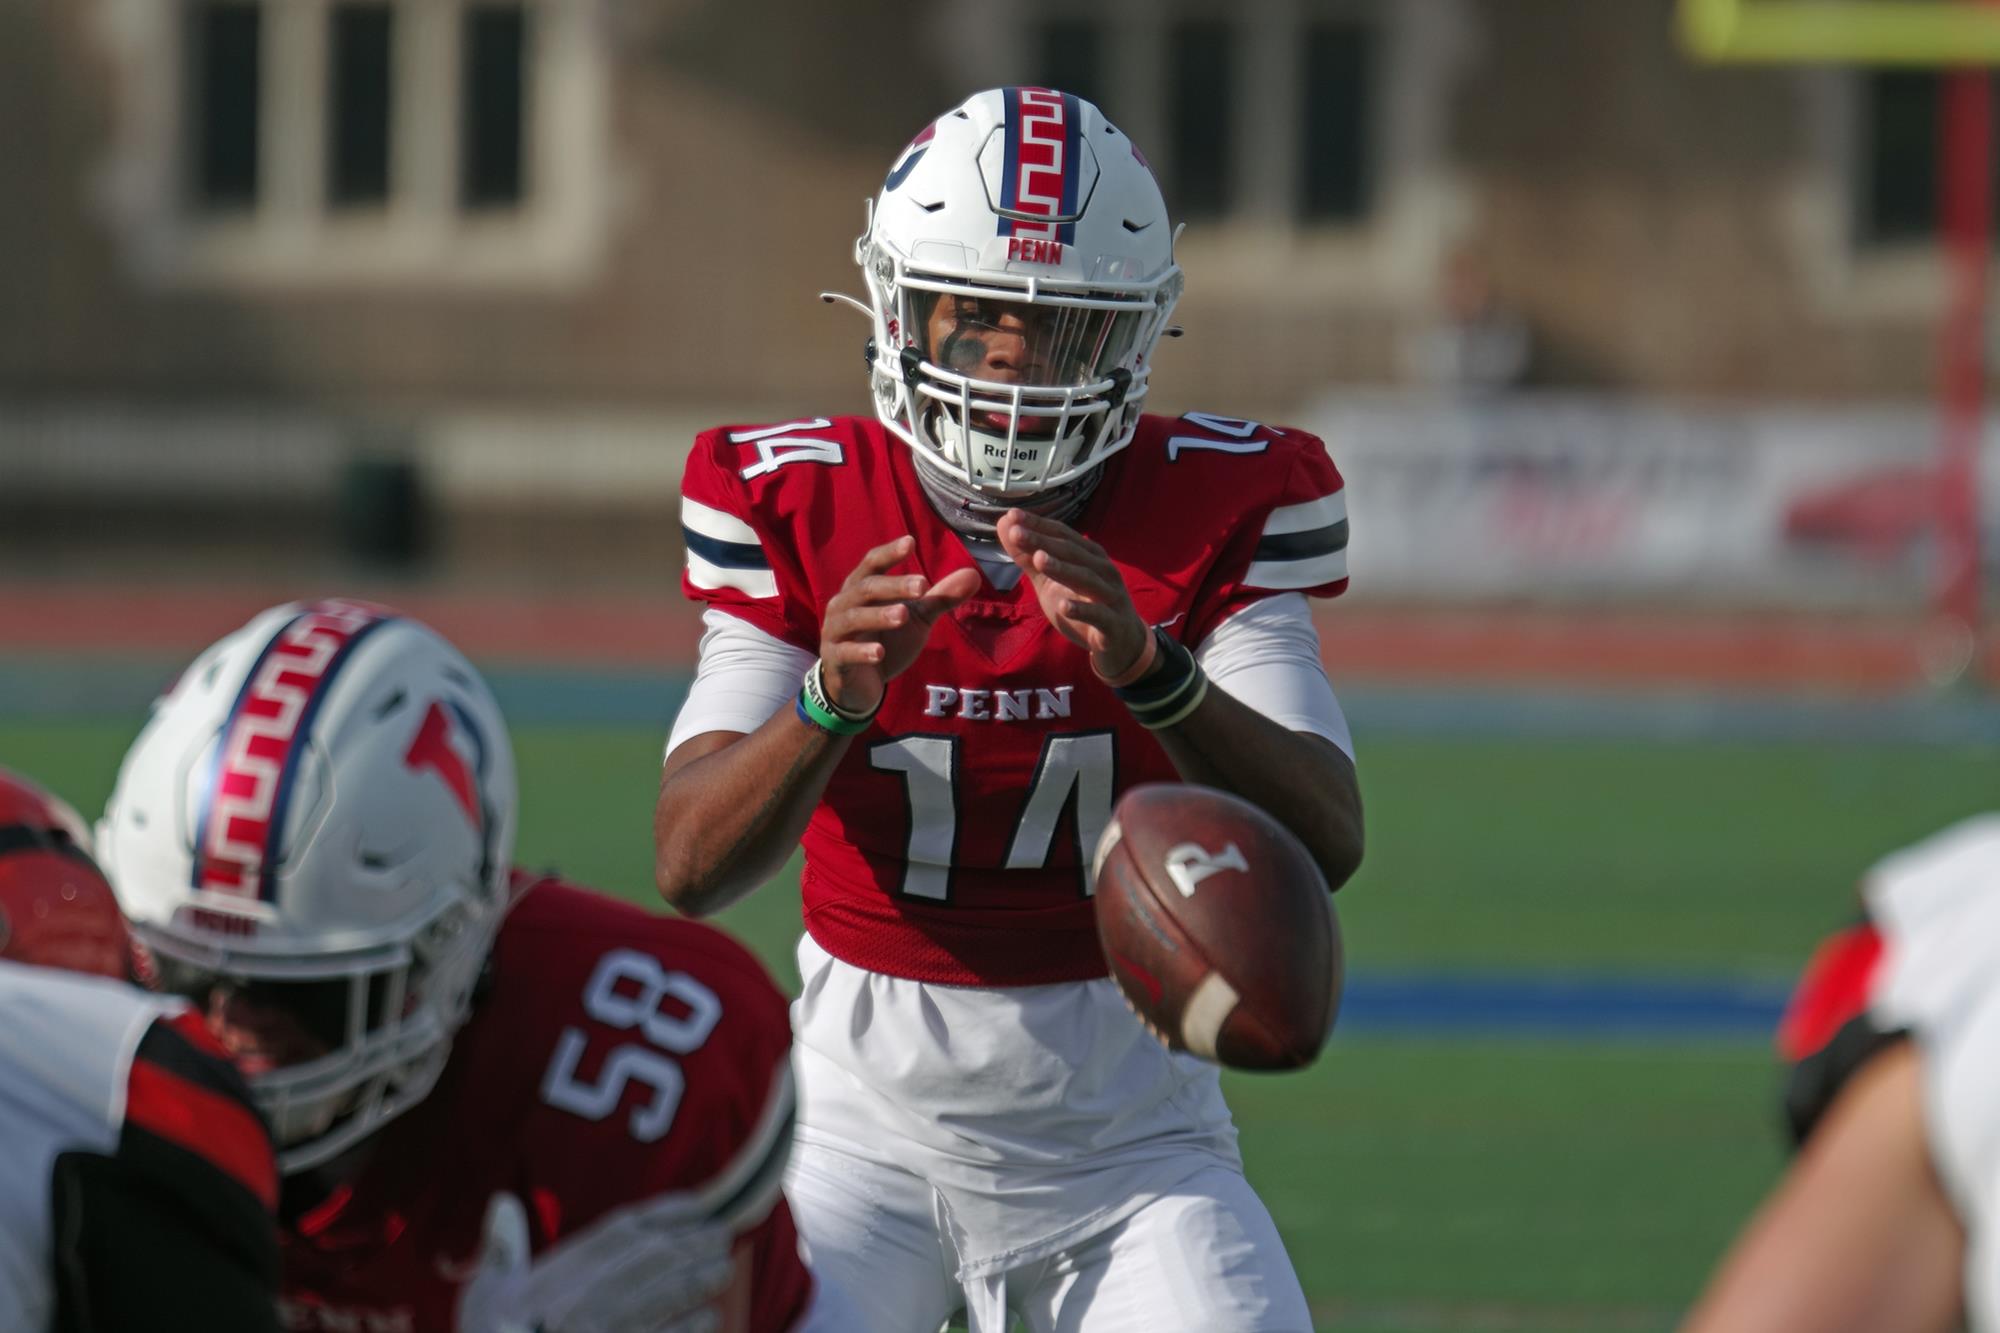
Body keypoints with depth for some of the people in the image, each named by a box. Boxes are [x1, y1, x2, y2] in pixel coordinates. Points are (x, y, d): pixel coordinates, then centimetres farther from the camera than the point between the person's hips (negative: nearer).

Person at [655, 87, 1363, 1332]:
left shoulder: (1219, 507, -6)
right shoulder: (799, 509, -6)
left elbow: (1327, 843, -19)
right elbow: (690, 866, -15)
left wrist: (1148, 666, -35)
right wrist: (832, 703, -34)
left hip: (1125, 1136, 0)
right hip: (867, 1122, 0)